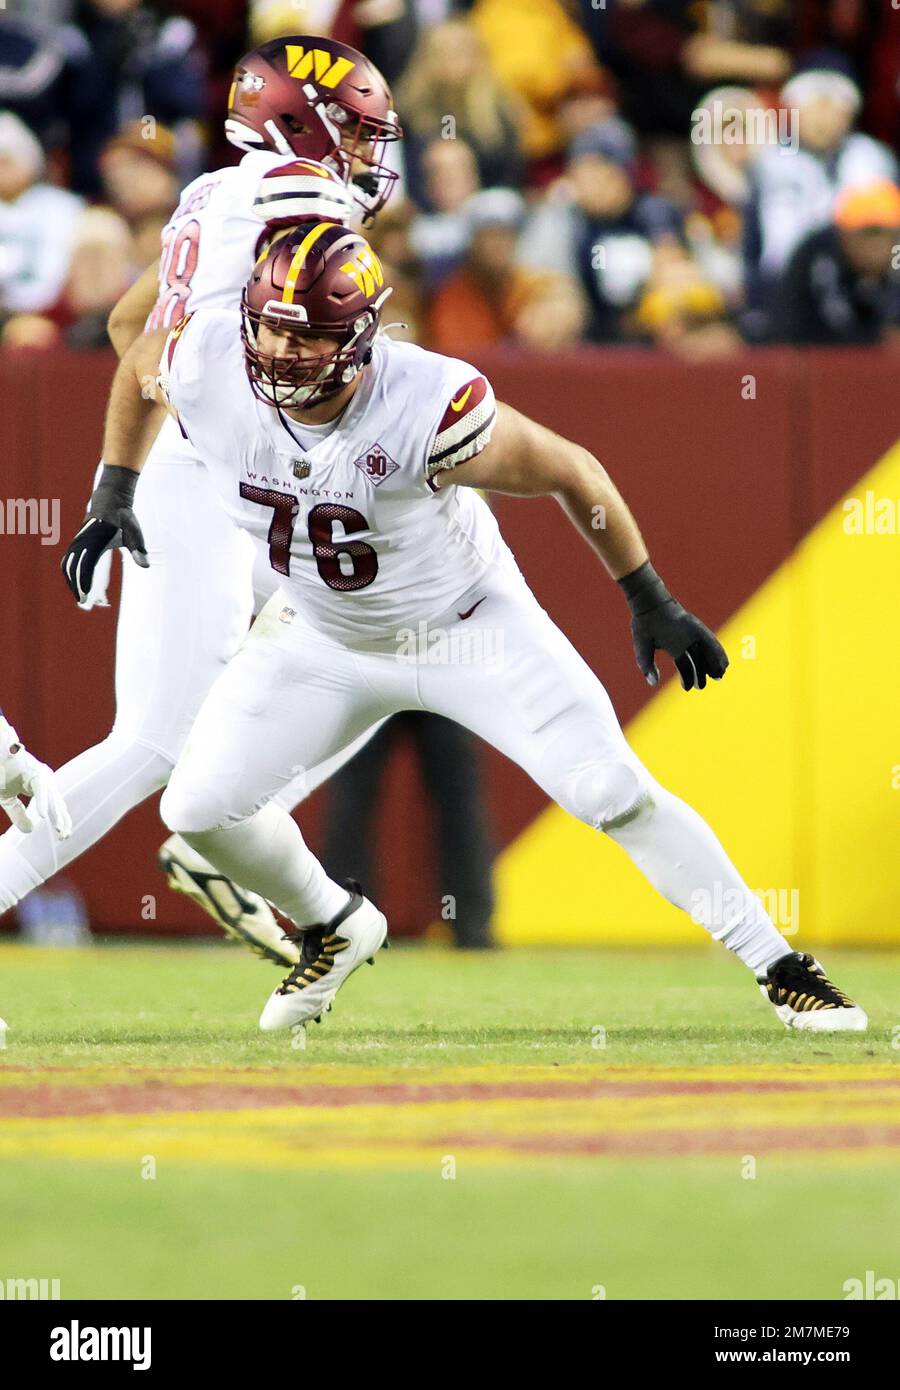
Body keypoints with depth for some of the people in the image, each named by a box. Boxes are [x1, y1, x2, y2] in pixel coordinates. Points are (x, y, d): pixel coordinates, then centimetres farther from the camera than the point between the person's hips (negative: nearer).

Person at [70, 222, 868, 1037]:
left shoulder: (427, 405, -37)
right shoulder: (206, 369, -26)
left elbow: (574, 473, -22)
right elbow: (138, 363, 1)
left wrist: (651, 604, -15)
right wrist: (113, 493, 1)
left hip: (471, 626, -4)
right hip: (325, 636, 4)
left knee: (613, 793, -13)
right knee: (198, 809, -5)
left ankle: (780, 968, 0)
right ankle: (335, 929, 26)